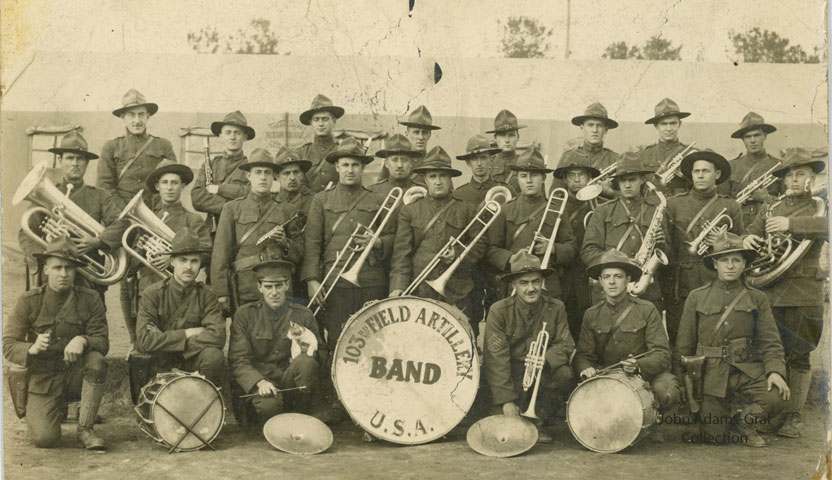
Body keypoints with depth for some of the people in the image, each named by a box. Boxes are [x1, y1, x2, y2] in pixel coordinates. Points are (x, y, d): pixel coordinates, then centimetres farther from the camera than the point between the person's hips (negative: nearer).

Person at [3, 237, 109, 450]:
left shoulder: (90, 300, -4)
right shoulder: (29, 301, -6)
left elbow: (103, 342, -7)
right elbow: (8, 346, -7)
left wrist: (83, 340, -31)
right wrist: (32, 348, -30)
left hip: (76, 375, 1)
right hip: (42, 379, -1)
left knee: (96, 361, -32)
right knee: (44, 439, -19)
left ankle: (85, 429, -16)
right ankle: (56, 410, 19)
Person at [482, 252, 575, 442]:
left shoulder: (556, 308, -2)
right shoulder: (498, 311, -12)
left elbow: (565, 345, -5)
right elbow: (496, 358, -17)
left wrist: (545, 358, -30)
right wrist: (506, 401, -25)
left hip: (542, 372, 3)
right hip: (510, 374, -3)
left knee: (565, 374, -28)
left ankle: (540, 421, -7)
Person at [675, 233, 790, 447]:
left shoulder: (757, 298, 7)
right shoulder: (696, 297, 5)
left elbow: (770, 341, 3)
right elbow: (684, 343, 8)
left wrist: (775, 371, -16)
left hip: (747, 370, 1)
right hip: (711, 373, -1)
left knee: (775, 396, -28)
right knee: (715, 436, -10)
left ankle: (744, 421, 4)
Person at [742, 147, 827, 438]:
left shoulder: (819, 208, 7)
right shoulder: (771, 210, 18)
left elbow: (824, 225, -15)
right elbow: (749, 233, 10)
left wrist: (791, 224, -29)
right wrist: (747, 240, -14)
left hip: (804, 294, -3)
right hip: (769, 289, 3)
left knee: (798, 355, -1)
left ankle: (794, 415, 7)